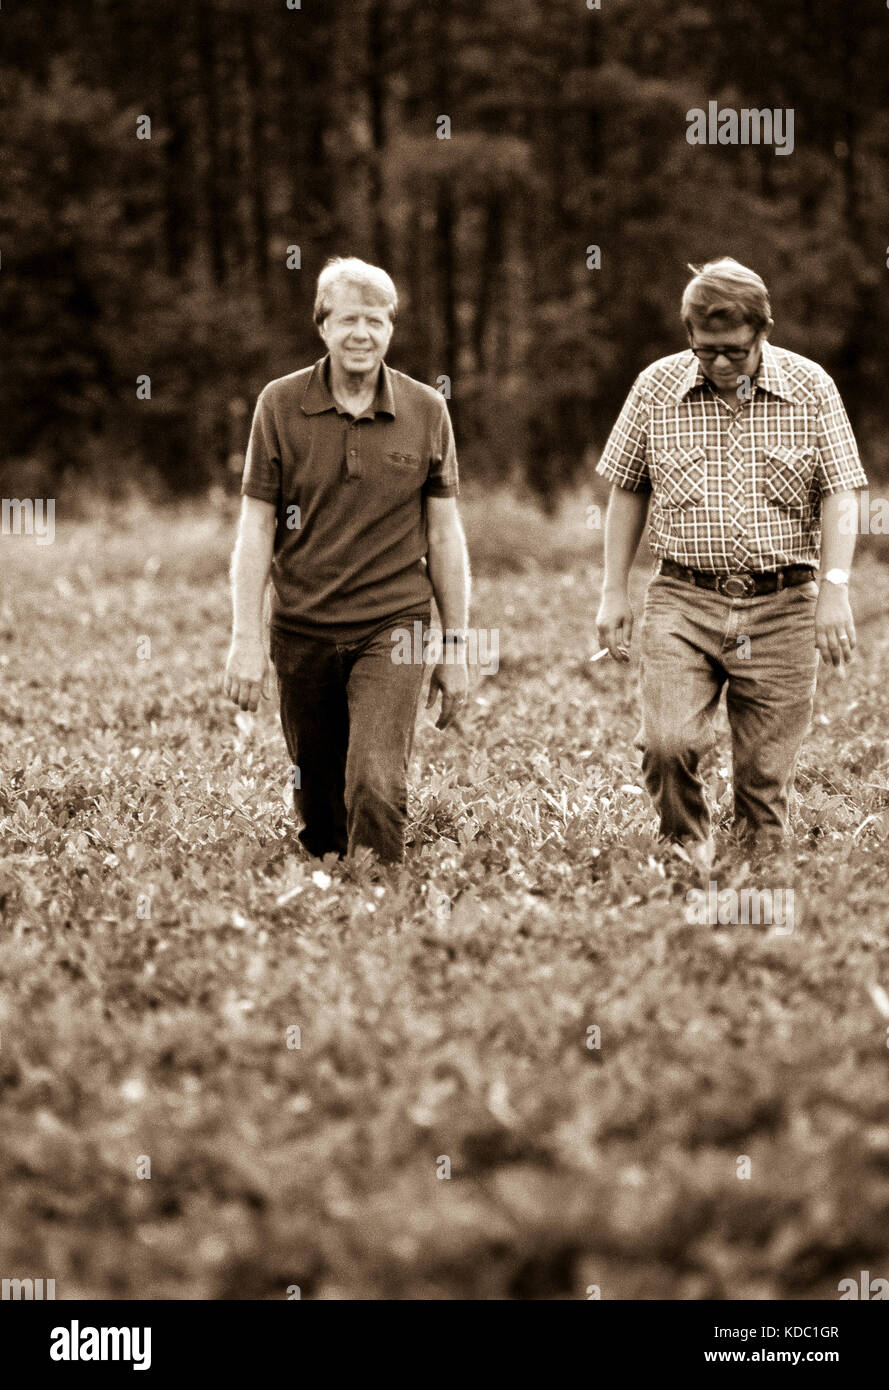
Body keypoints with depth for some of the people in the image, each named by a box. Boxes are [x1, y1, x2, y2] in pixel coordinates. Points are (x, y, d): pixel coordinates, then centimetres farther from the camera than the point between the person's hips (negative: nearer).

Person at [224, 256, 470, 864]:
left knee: (377, 786, -18)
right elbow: (256, 528, 2)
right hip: (303, 632, 1)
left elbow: (445, 535, 7)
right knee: (317, 807, 9)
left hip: (392, 630, -1)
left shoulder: (426, 411, 2)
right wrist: (246, 638, -4)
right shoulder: (281, 405, 1)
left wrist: (456, 647, 6)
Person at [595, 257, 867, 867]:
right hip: (684, 601, 0)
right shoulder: (655, 388, 2)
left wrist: (836, 590, -10)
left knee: (767, 772, 3)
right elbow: (628, 491, 12)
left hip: (780, 608, 0)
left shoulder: (811, 388, 0)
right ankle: (689, 851, 8)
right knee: (667, 743, -18)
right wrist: (614, 592, 10)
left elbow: (839, 494, 1)